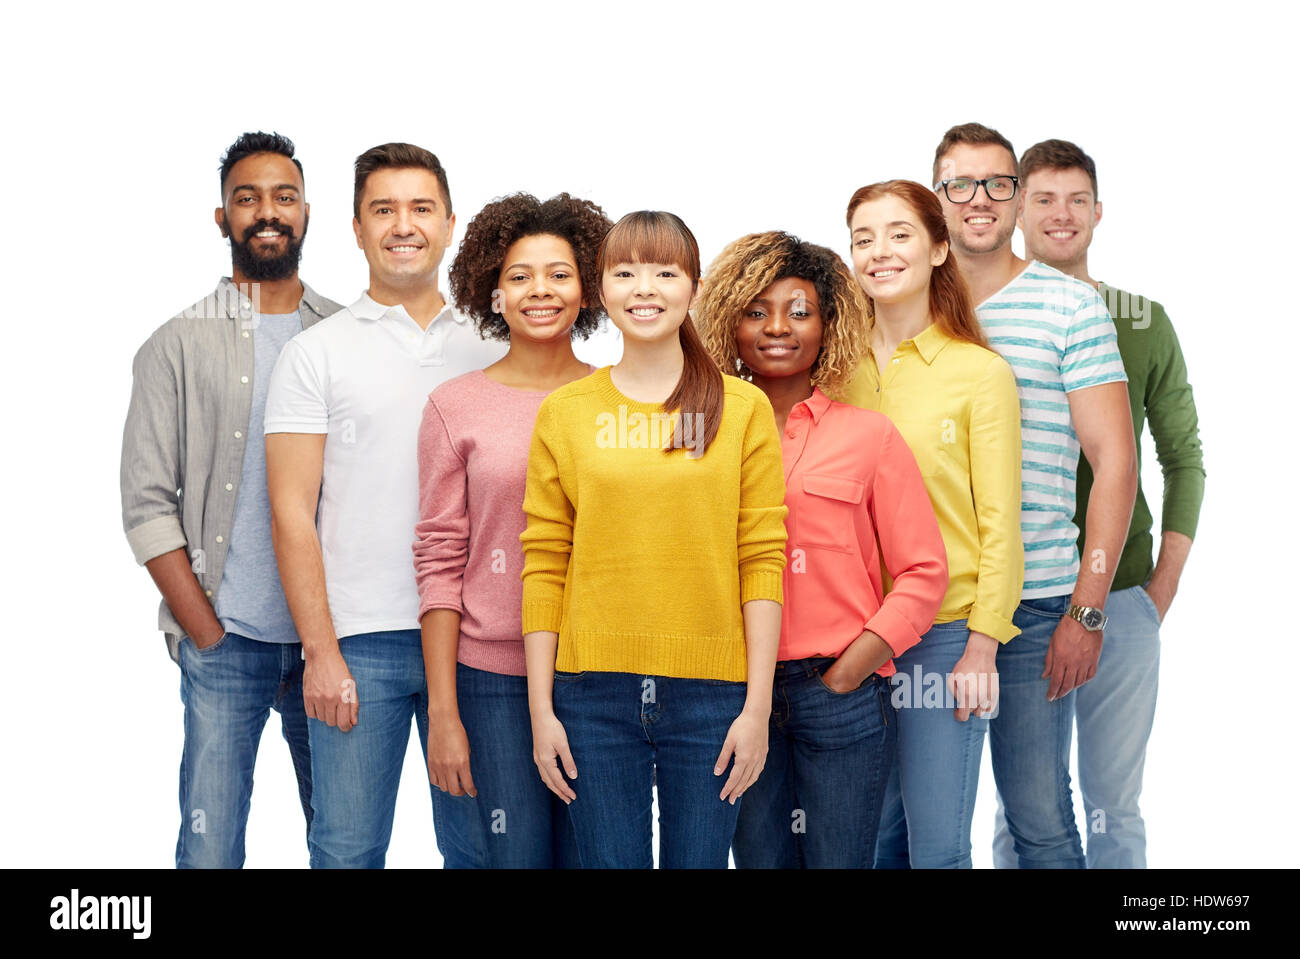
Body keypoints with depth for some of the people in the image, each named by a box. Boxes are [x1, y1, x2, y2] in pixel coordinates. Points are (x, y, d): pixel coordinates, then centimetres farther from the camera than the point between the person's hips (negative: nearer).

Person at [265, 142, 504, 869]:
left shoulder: (491, 352, 11)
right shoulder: (318, 353, 3)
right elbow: (292, 511, -1)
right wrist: (322, 651, -9)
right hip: (359, 642, -2)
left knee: (479, 846, 9)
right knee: (349, 849, 3)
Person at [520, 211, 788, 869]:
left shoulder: (744, 408, 3)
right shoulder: (564, 412, 5)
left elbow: (762, 560, 0)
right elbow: (544, 566, 4)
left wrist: (758, 705, -4)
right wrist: (541, 708, 0)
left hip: (711, 690, 0)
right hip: (594, 690, 1)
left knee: (699, 860, 6)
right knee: (611, 861, 6)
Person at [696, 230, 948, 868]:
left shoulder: (868, 436, 1)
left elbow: (923, 570, 0)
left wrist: (850, 669, -8)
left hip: (841, 694, -2)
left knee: (838, 860, 4)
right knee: (758, 857, 10)